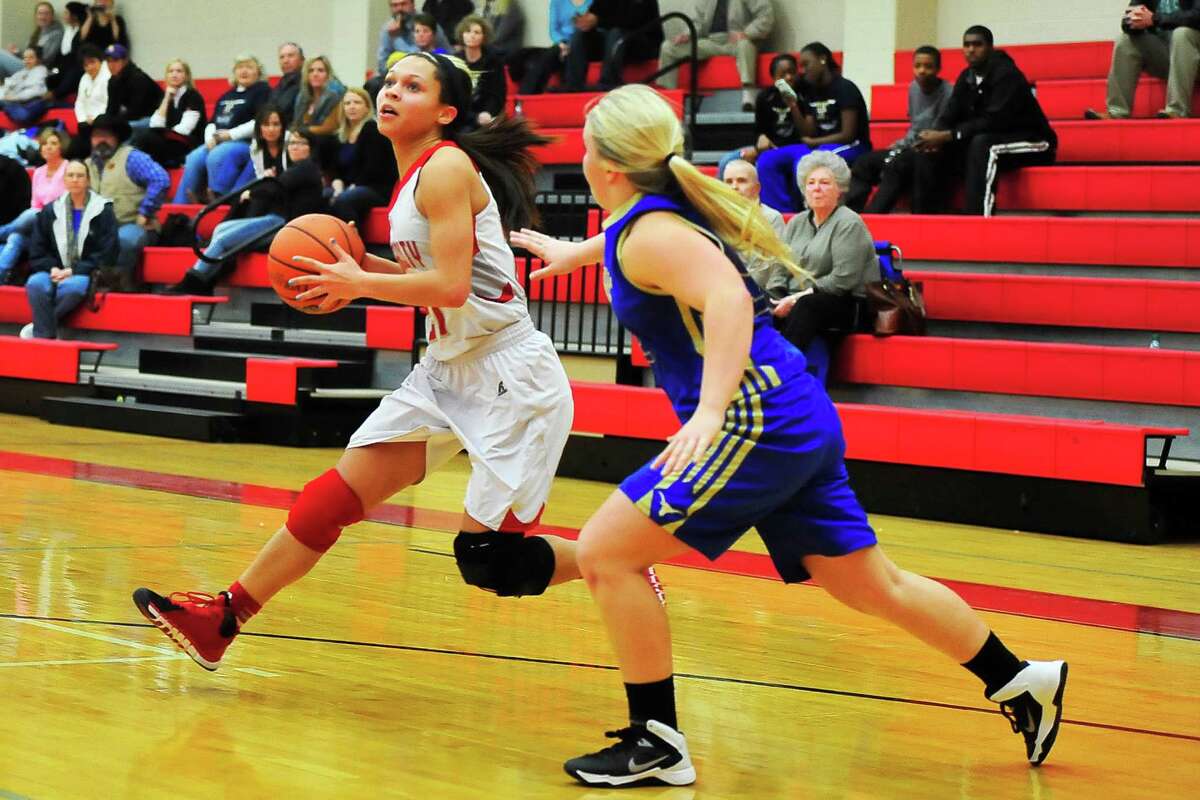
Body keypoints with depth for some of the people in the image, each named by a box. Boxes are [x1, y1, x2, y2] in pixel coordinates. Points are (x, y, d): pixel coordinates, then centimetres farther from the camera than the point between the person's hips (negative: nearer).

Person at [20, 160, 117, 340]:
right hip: (55, 272, 3)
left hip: (85, 274, -3)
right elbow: (37, 251, 12)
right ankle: (46, 336, -33)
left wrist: (74, 271, -13)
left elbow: (107, 253, -3)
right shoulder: (50, 211, 12)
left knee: (73, 286, -39)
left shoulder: (103, 211, 3)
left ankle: (38, 326, -23)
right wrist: (52, 268, -9)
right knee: (35, 283, -33)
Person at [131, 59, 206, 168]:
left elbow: (184, 129, -14)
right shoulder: (166, 96, 14)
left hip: (190, 145, -6)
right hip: (169, 142, 6)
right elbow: (156, 125, -1)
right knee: (140, 134, -23)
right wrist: (167, 98, -4)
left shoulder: (193, 96, -4)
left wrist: (165, 132, -5)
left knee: (145, 137, -27)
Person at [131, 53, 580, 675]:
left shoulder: (446, 165, -14)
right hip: (448, 367, 9)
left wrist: (359, 283, -10)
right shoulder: (416, 174, 13)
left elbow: (452, 286, -21)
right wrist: (362, 268, 7)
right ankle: (222, 621, 6)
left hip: (510, 374, -9)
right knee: (341, 491, 3)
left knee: (488, 559, -8)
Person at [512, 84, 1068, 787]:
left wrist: (709, 411, -41)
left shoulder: (648, 236, -12)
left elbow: (727, 297, -31)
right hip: (803, 419, 10)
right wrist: (575, 252, 57)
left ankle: (657, 743, -3)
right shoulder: (671, 211, 15)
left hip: (755, 422, -10)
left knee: (606, 553, -7)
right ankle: (1021, 682, 26)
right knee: (873, 585, 18)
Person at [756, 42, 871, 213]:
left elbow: (848, 135, -13)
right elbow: (808, 135, 6)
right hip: (818, 148, 8)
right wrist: (794, 108, -6)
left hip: (850, 148, -8)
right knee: (767, 161, -13)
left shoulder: (845, 89, -8)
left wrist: (813, 142, -5)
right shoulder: (812, 93, 13)